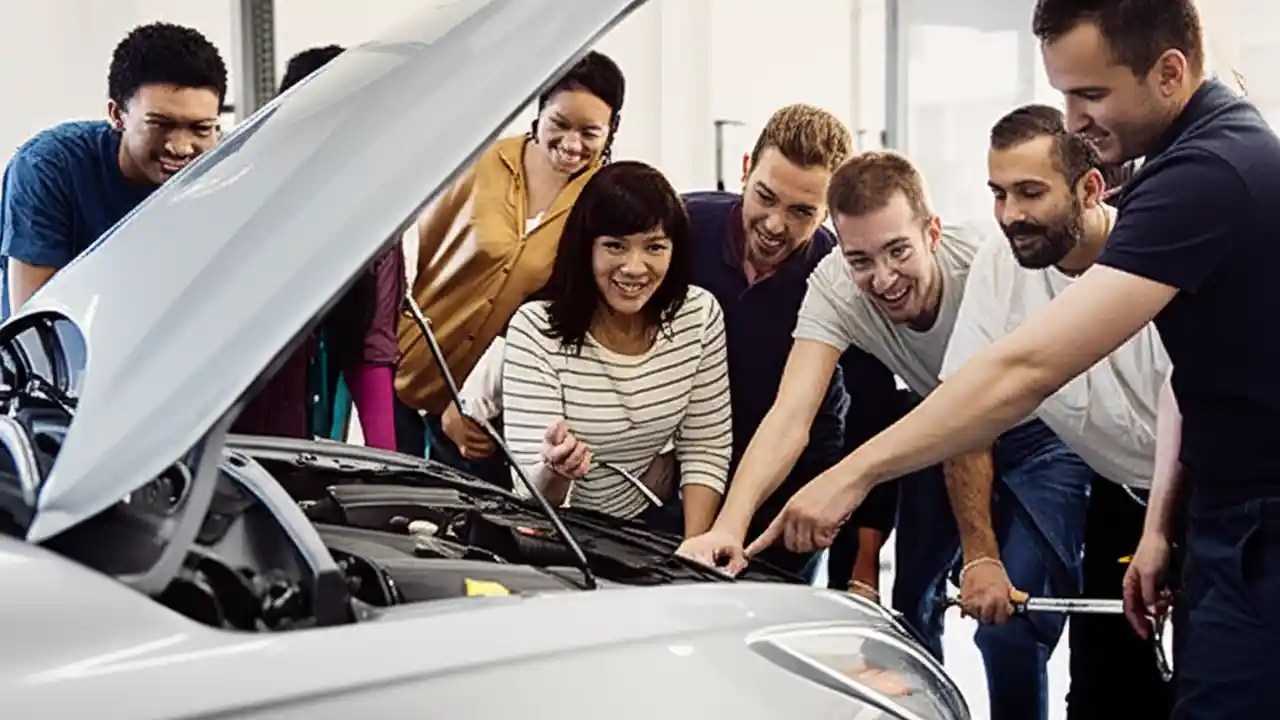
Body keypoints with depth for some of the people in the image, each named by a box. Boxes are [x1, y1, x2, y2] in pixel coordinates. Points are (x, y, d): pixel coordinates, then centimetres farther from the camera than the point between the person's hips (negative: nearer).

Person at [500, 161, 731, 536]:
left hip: (652, 521, 3)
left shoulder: (700, 315, -6)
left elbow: (706, 449, 0)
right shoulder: (535, 330, -16)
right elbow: (530, 494, -18)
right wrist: (556, 472, -40)